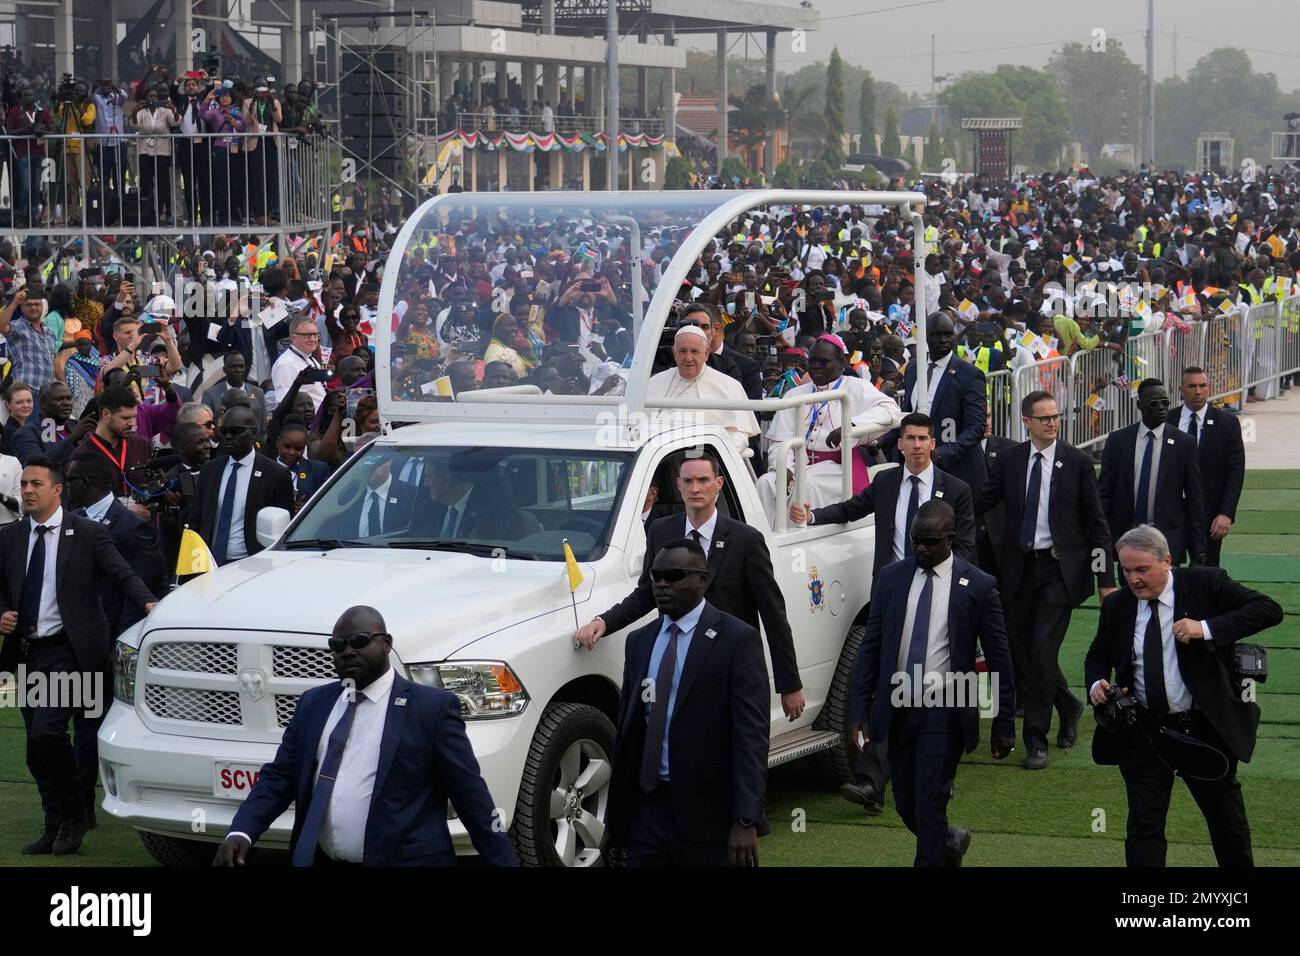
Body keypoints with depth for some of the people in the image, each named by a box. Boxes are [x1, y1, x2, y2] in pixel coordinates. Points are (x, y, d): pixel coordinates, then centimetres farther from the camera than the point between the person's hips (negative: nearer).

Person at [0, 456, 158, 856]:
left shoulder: (88, 533, -2)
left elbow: (123, 575, -6)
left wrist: (147, 602, -23)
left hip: (68, 651, -5)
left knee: (46, 733, -18)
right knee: (37, 747, 8)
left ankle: (73, 816, 0)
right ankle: (57, 826, 20)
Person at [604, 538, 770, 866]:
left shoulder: (736, 640, -7)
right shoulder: (639, 642, 12)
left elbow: (751, 735, -13)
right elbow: (627, 731, 15)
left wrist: (746, 821, -21)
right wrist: (616, 819, 12)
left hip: (710, 815, -5)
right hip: (647, 808, 5)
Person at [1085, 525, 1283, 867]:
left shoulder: (1206, 584, -10)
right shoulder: (1117, 605, 1)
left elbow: (1269, 610, -17)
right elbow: (1098, 656, 16)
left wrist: (1207, 628, -27)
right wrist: (1096, 684, -8)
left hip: (1206, 727, -2)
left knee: (1227, 820, 15)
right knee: (1144, 826, -1)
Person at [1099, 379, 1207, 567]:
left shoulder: (1184, 443, 1)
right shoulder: (1117, 440, 5)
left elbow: (1194, 498, 2)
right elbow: (1104, 492, 7)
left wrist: (1198, 551, 0)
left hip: (1168, 541, -1)